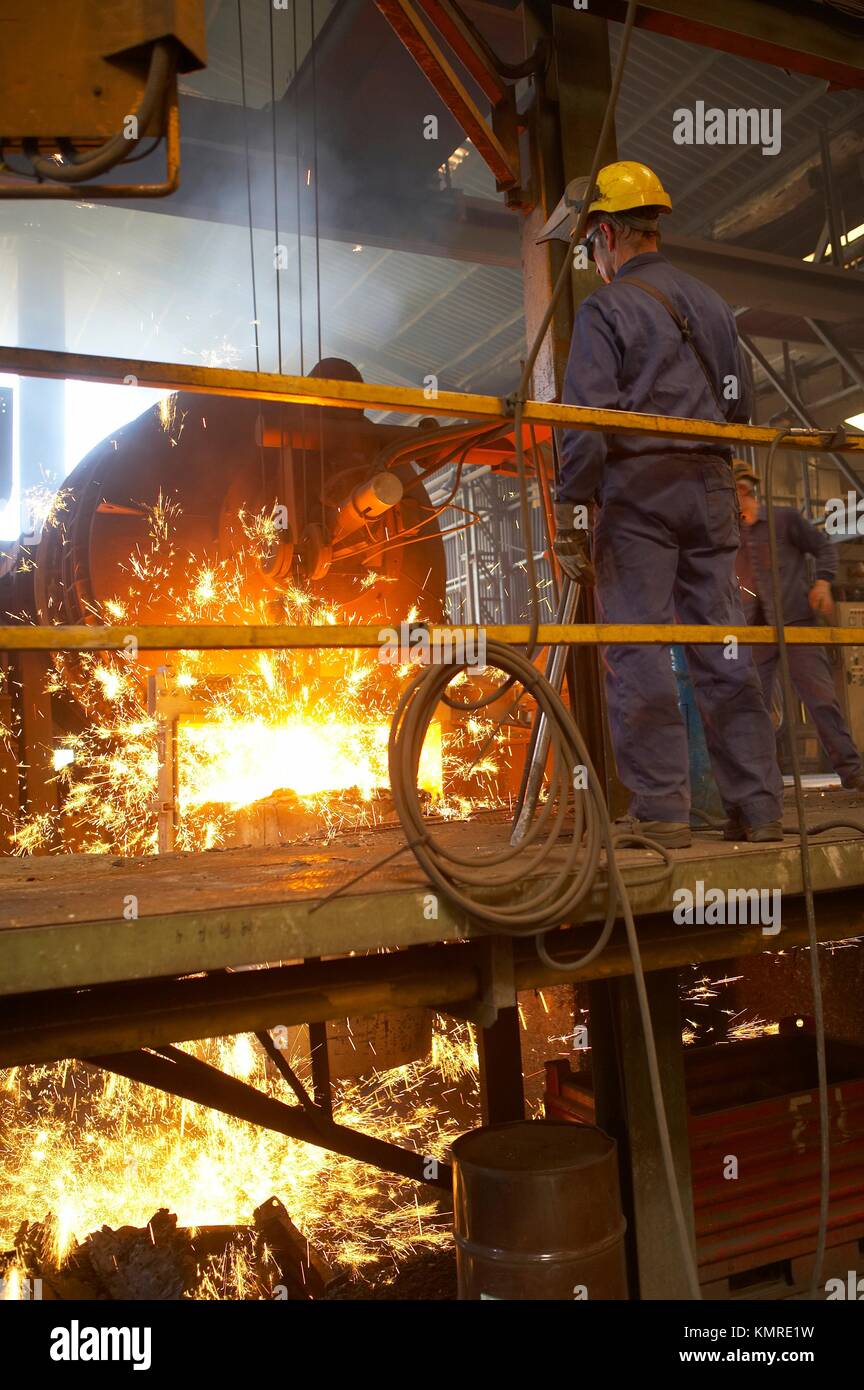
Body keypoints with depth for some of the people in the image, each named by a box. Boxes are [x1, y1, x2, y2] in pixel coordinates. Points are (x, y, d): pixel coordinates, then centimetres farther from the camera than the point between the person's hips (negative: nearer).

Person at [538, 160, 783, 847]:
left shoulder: (605, 308, -2)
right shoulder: (712, 303, 17)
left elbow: (586, 420, -13)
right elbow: (741, 404, 19)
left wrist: (570, 512, -13)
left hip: (637, 488, -6)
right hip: (712, 486, 6)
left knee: (638, 651, -4)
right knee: (723, 648, 6)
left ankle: (662, 809, -5)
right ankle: (759, 805, 8)